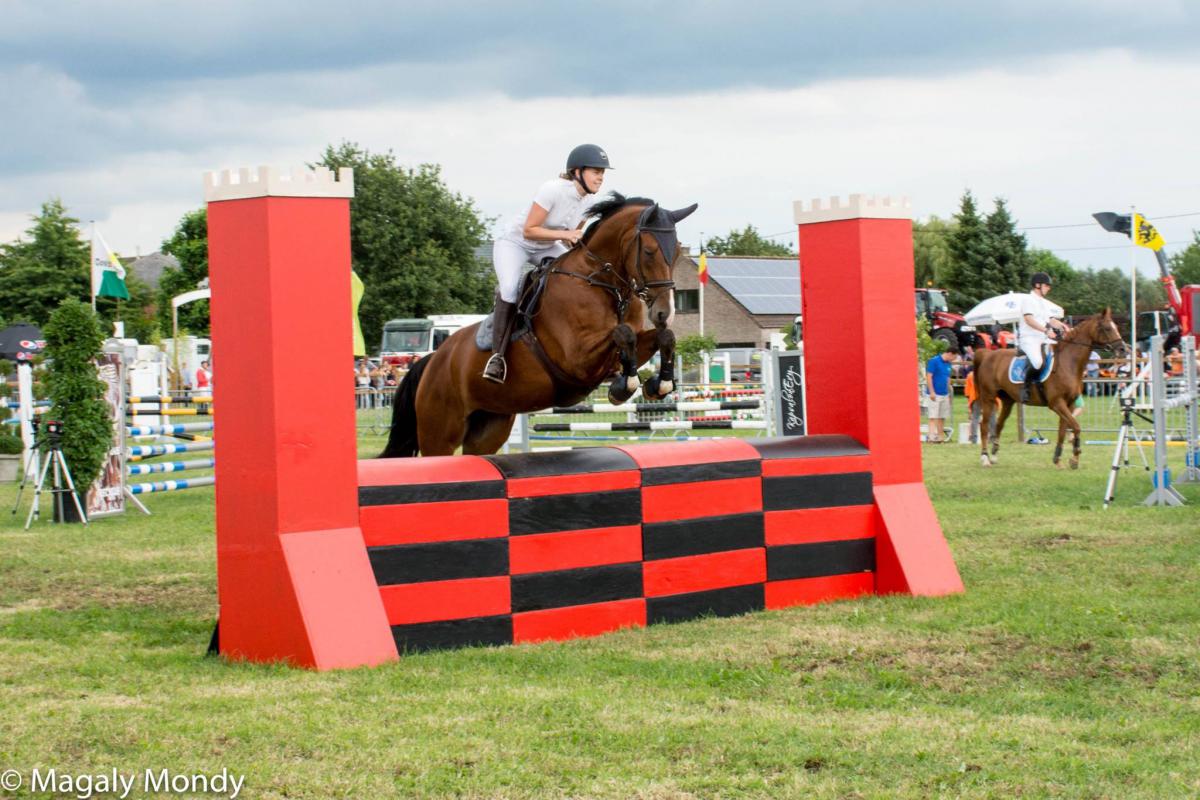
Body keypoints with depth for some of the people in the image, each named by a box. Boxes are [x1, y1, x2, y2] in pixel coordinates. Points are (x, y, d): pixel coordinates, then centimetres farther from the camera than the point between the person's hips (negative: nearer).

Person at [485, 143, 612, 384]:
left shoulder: (588, 200, -7)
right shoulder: (553, 190, -29)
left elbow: (572, 236, 6)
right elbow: (529, 230, -27)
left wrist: (578, 243, -17)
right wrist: (564, 235, -34)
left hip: (547, 248, 7)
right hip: (514, 243, -7)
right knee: (510, 288, -33)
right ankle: (497, 355, -28)